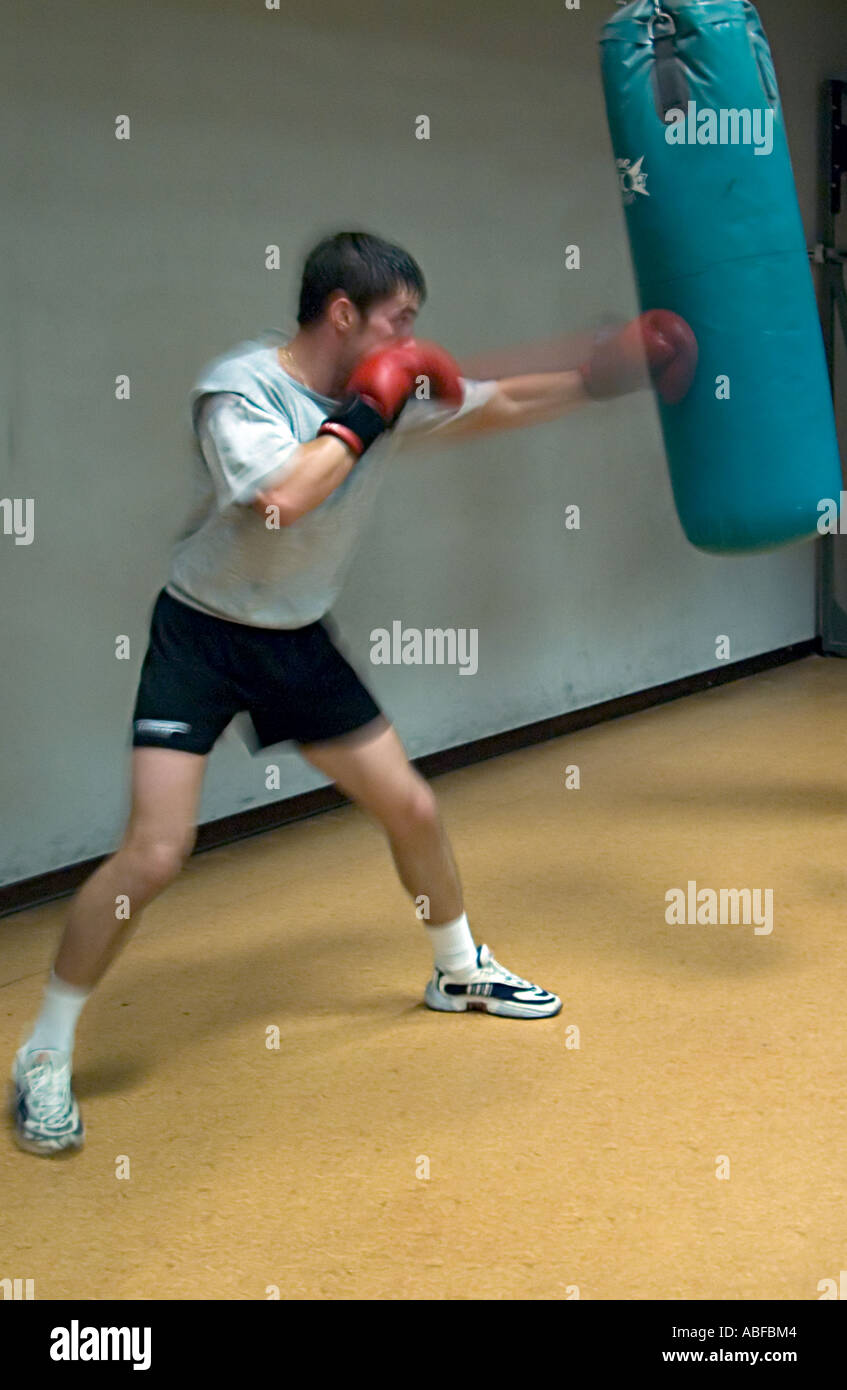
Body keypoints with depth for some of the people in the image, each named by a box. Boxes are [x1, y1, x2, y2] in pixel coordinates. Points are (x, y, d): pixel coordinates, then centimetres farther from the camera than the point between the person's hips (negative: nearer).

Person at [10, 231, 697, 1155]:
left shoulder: (392, 391, -2)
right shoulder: (239, 386, -19)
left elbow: (505, 406, 9)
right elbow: (281, 498, -36)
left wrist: (609, 373, 4)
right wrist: (362, 415, -26)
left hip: (298, 644, 6)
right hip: (202, 637, -6)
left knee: (412, 808, 10)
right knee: (156, 852, -16)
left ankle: (460, 971, 38)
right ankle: (43, 1059, 0)